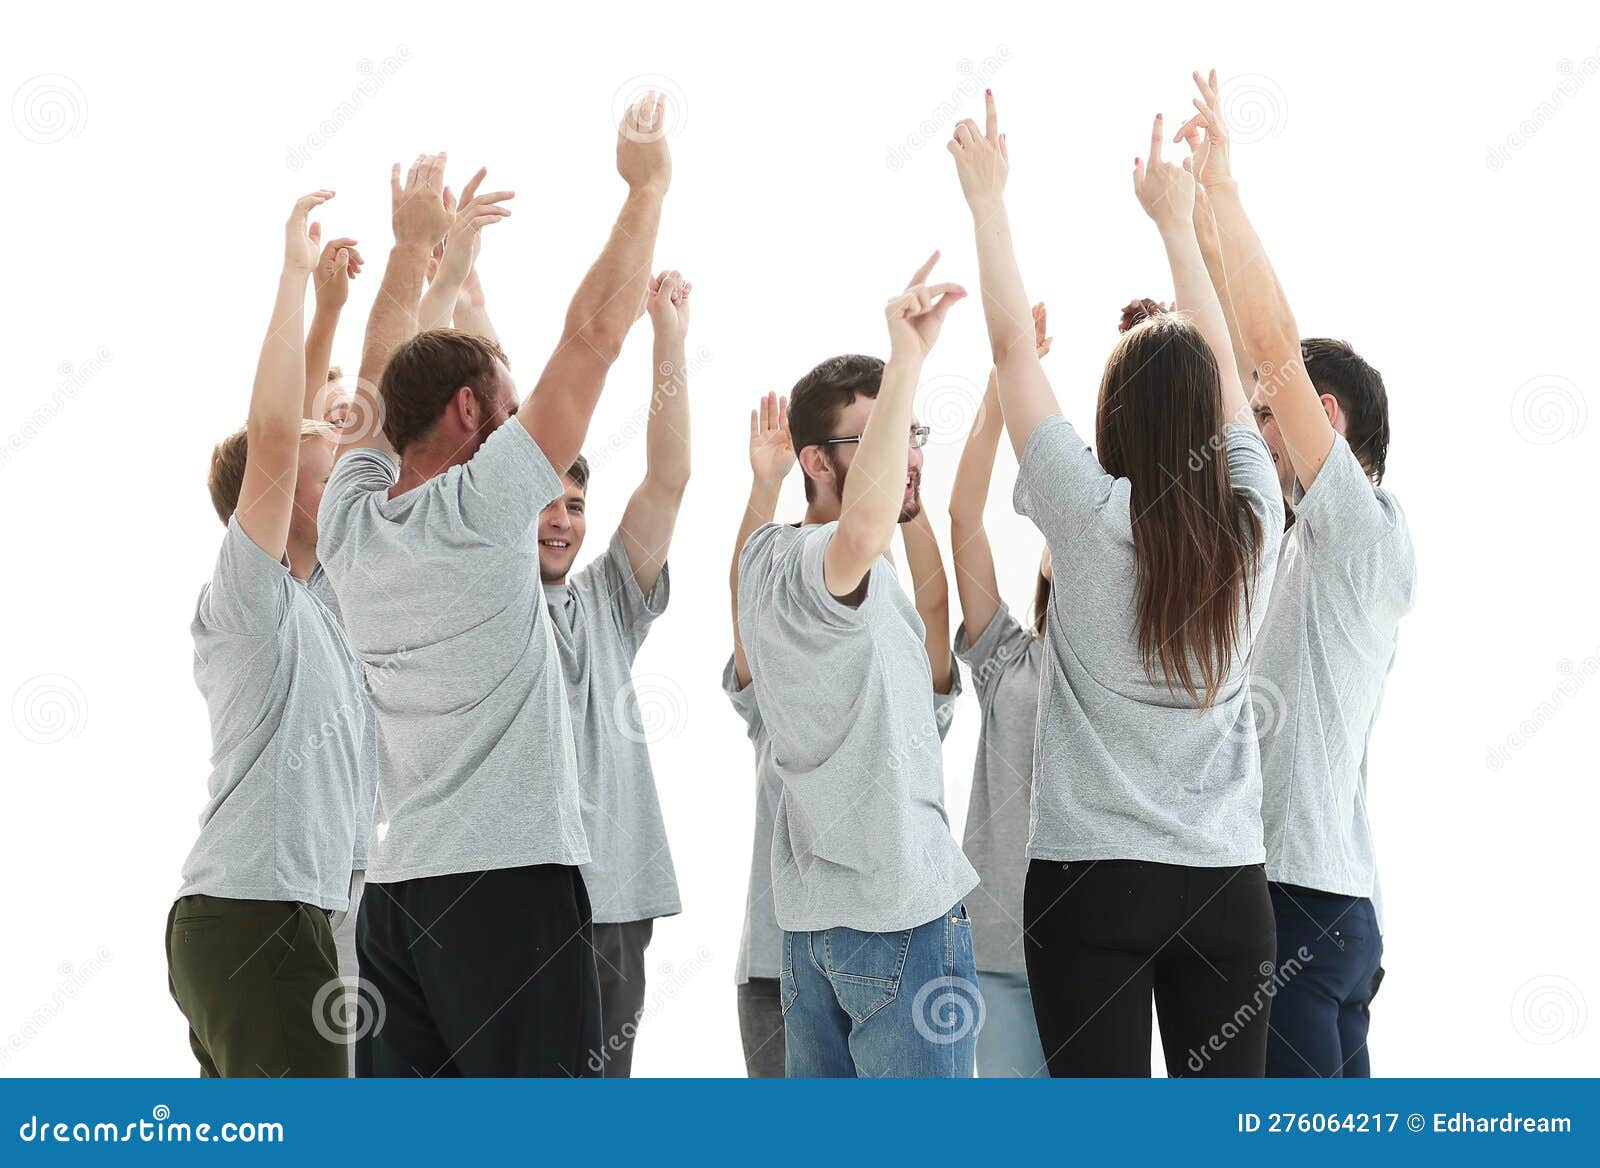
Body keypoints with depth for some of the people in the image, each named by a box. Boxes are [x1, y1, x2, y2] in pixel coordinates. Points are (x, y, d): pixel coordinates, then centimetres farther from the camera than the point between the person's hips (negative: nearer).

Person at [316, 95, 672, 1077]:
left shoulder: (351, 521, 9)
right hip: (509, 884, -7)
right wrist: (648, 186, 1)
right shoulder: (479, 511, -8)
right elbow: (594, 335, -8)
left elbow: (381, 384, 27)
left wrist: (417, 244, 36)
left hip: (392, 891, 7)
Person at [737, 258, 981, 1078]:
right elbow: (864, 527, -43)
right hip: (901, 906, -10)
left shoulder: (767, 555, 11)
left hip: (811, 911, 10)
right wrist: (907, 359, -40)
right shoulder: (825, 566, -18)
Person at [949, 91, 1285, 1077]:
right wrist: (1176, 218, 26)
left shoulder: (1093, 517, -8)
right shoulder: (1253, 522, 1)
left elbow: (1014, 349, -1)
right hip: (1228, 884, 3)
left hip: (1093, 882, -3)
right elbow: (1221, 363, 15)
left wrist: (989, 197, 9)